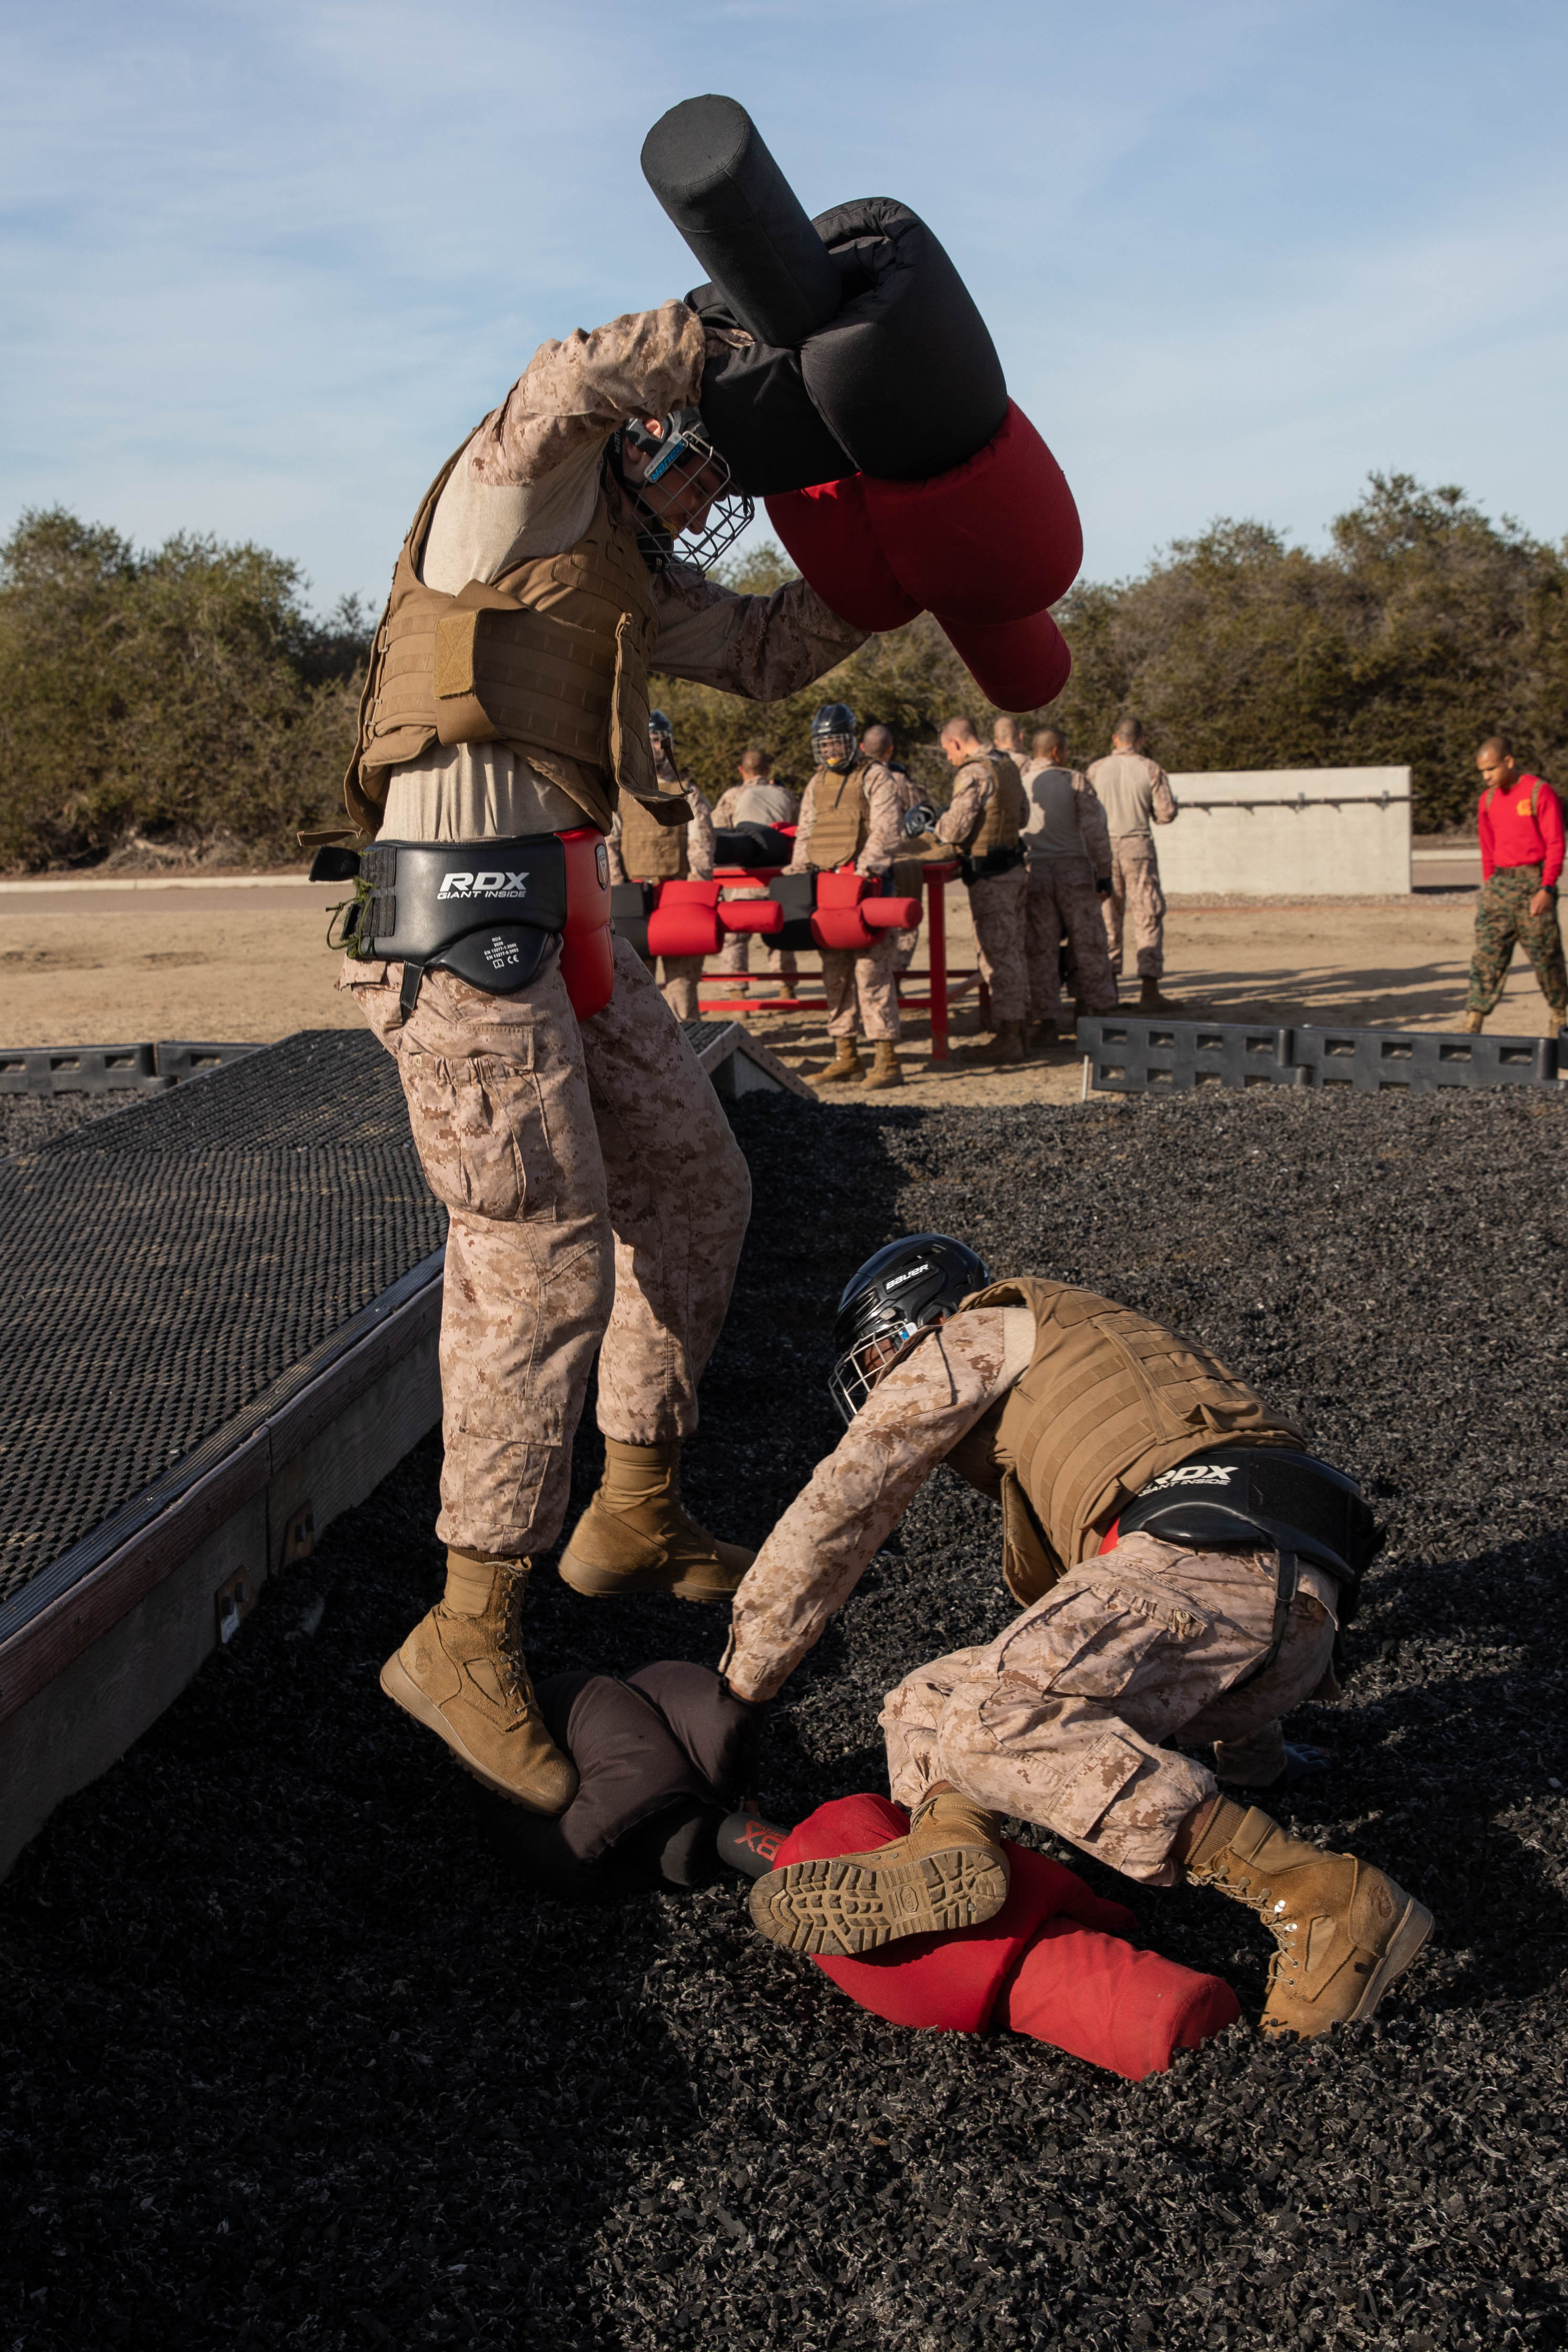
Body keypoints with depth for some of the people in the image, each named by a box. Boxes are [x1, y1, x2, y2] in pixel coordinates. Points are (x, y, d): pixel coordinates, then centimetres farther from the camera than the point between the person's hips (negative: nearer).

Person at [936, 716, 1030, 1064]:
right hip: (1013, 865, 9)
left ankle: (1008, 1040, -3)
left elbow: (955, 829, -20)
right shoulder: (1007, 766, 11)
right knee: (1013, 950, 14)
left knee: (998, 954, -5)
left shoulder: (974, 774, -17)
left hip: (989, 876, -9)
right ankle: (1016, 1028, 22)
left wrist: (935, 823, -1)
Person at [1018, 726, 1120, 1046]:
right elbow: (1095, 830, -6)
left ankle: (1048, 1022, 2)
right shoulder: (1075, 781, -2)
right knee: (1089, 948, 7)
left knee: (1041, 951, 5)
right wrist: (1104, 873, 1)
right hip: (1074, 871, -1)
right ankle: (1101, 1015, 11)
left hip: (1033, 874, 2)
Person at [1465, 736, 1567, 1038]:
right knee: (1486, 955, -4)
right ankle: (1473, 1025, -9)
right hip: (1500, 882, 5)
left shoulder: (1540, 792, -8)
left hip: (1533, 882, -5)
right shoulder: (1488, 799, 12)